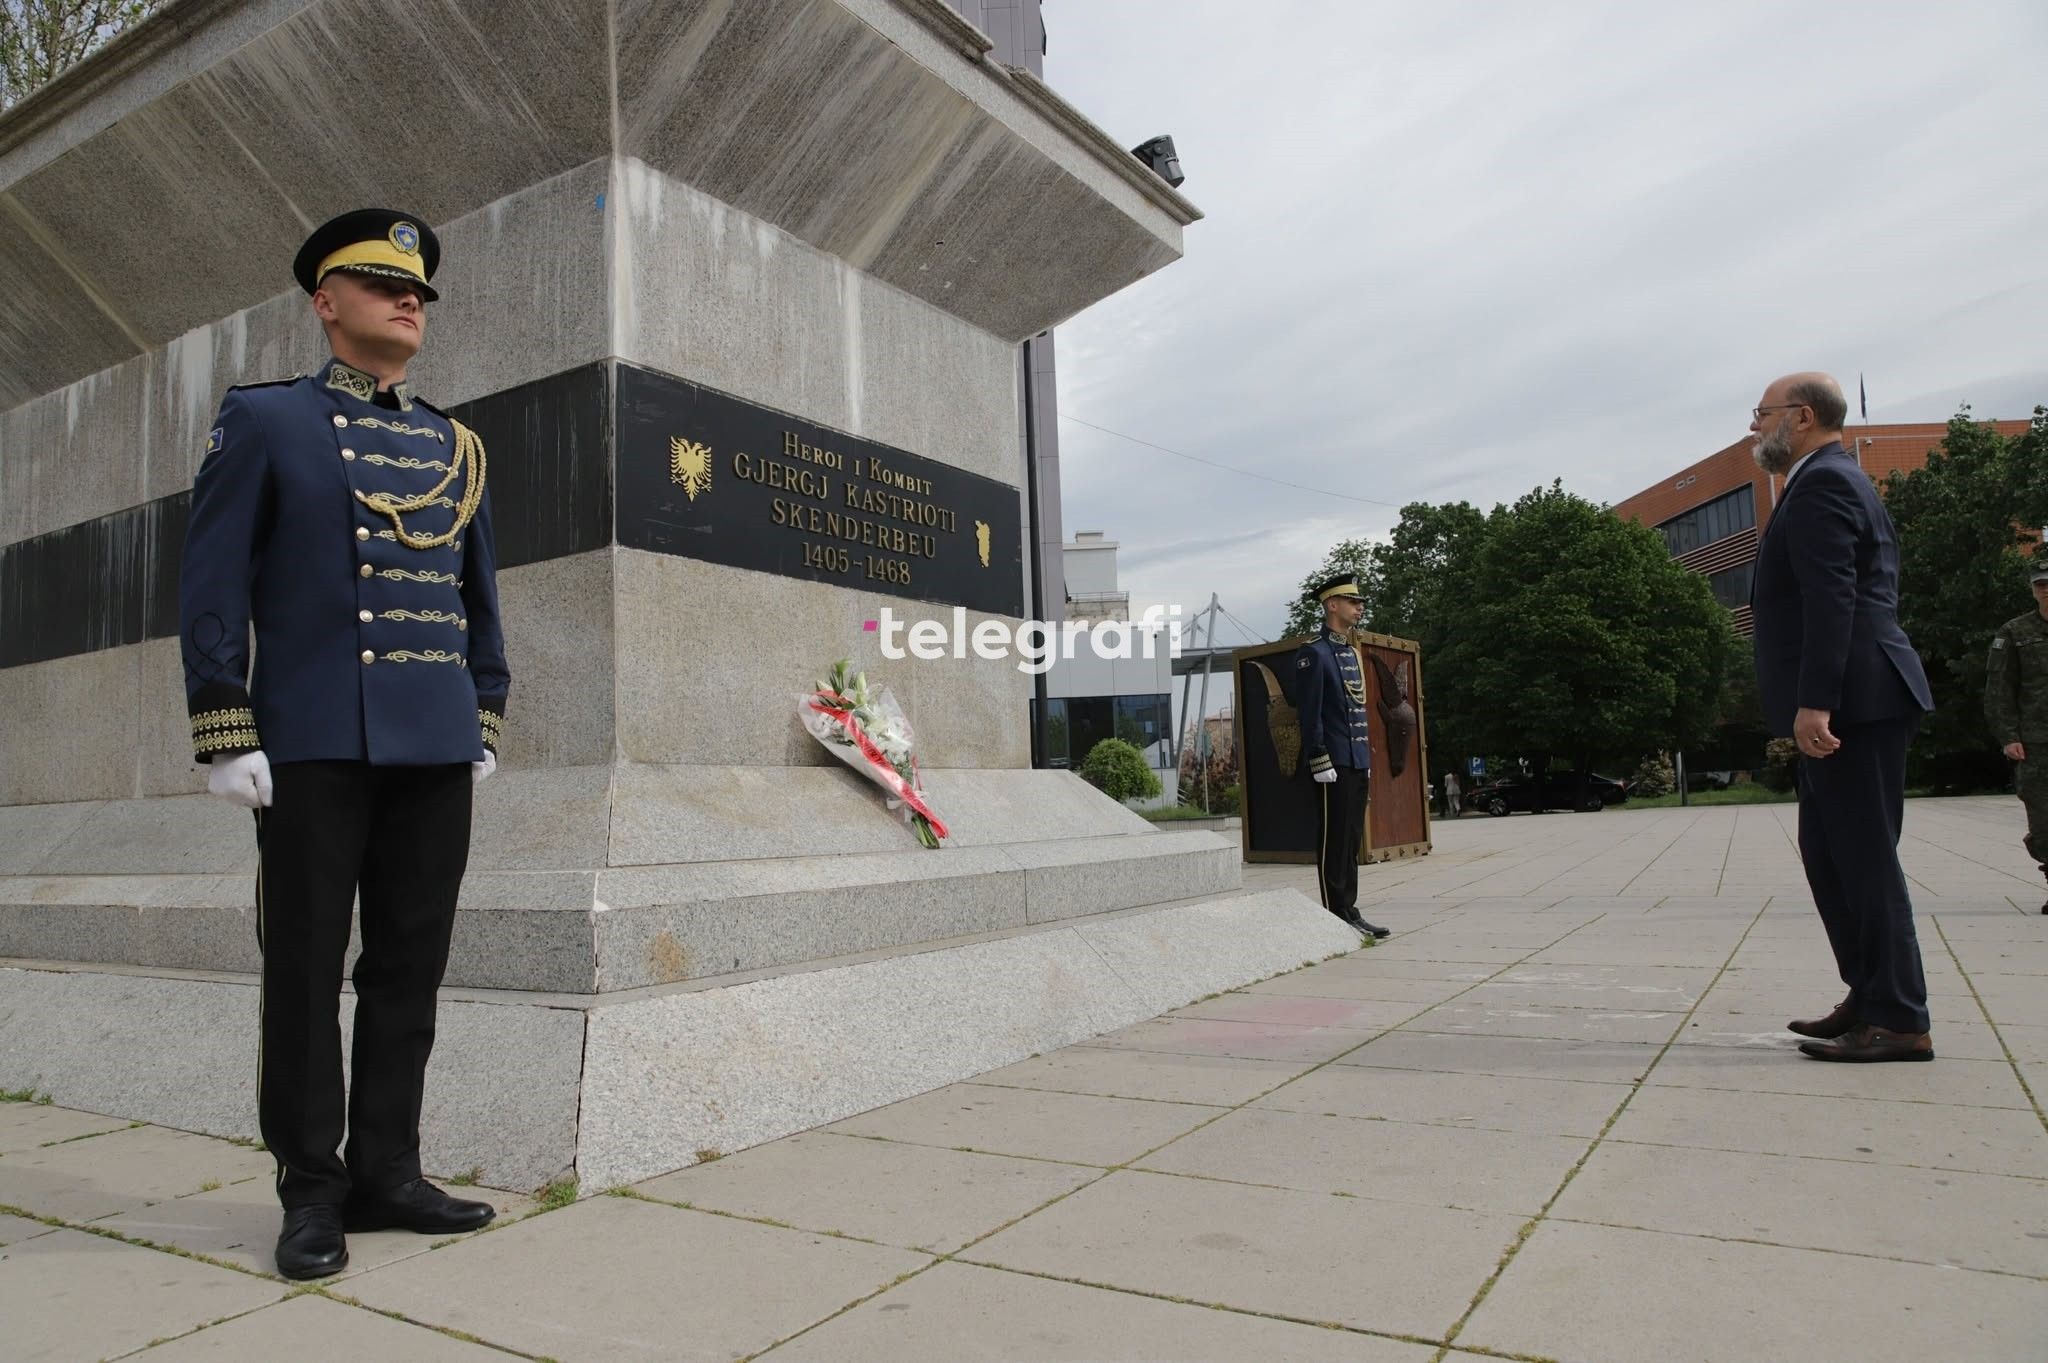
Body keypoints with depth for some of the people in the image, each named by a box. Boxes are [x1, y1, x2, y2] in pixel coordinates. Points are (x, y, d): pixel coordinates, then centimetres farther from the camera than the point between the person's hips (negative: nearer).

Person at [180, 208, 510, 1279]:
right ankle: (311, 1189, 13)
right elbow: (211, 585, -1)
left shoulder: (455, 446, 17)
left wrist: (486, 720, 12)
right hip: (313, 744, -4)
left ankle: (386, 1171, 17)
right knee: (306, 967, 2)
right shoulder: (264, 419, 5)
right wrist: (227, 735, -9)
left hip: (436, 748, 4)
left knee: (410, 965, 6)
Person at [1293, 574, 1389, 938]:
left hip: (1357, 763, 9)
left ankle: (1349, 912, 17)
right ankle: (1336, 917, 1)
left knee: (1352, 841, 11)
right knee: (1333, 841, -4)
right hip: (1334, 763, -9)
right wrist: (1320, 762, -18)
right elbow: (1310, 714, -14)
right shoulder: (1313, 653, -9)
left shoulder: (1351, 653, 19)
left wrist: (1367, 759, 19)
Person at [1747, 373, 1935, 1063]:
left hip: (1853, 701, -11)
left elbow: (1831, 599, -21)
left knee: (1865, 858, -6)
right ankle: (1871, 997, 21)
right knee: (1828, 852, 14)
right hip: (1851, 702, 11)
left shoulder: (1820, 483, -10)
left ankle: (1899, 1020, 0)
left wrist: (1813, 702, -25)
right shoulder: (1840, 480, 23)